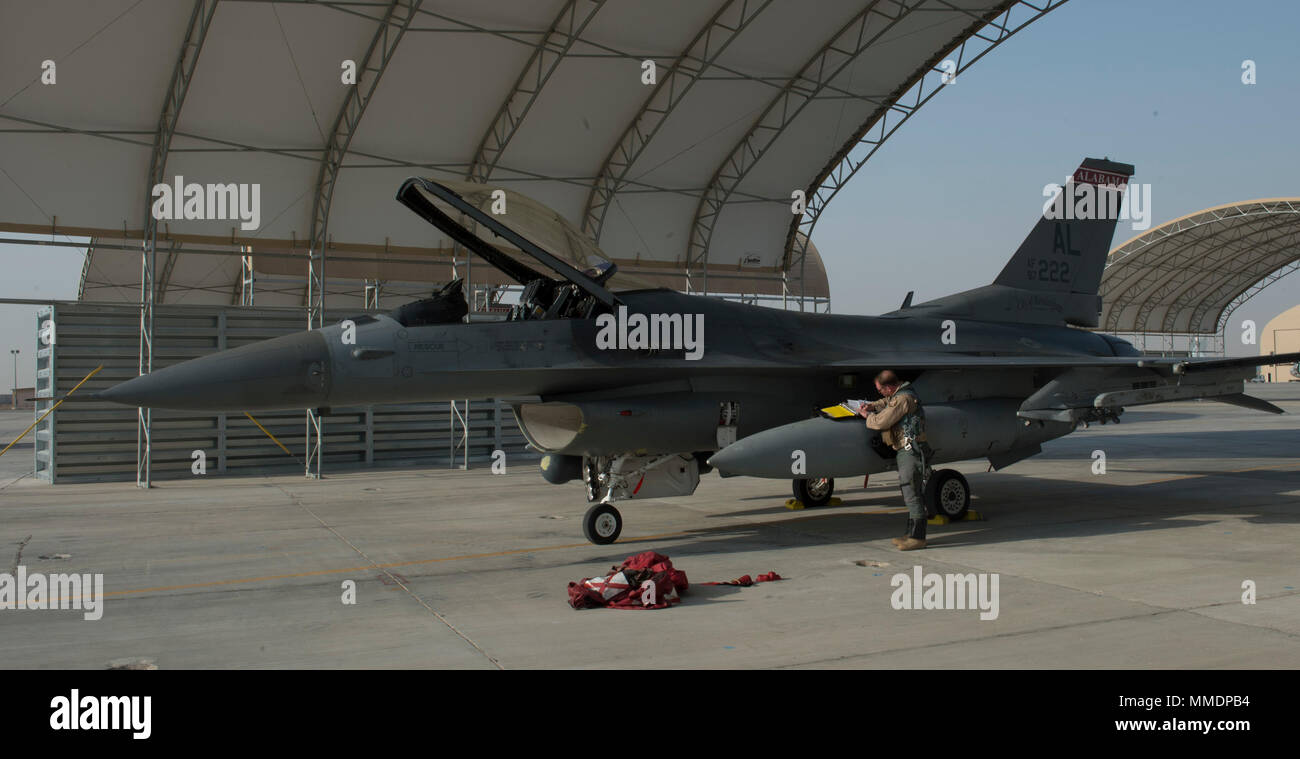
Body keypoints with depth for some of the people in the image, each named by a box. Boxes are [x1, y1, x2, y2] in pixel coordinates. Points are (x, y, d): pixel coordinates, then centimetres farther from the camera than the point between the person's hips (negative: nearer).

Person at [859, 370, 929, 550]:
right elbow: (886, 402, 35)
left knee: (912, 493, -9)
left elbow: (882, 421, -17)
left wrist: (867, 416, 2)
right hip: (906, 450, 11)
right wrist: (871, 406, 16)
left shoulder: (903, 399, -17)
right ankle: (912, 534, 21)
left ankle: (918, 537, -7)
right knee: (909, 493, 14)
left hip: (911, 450, -11)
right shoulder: (900, 394, 14)